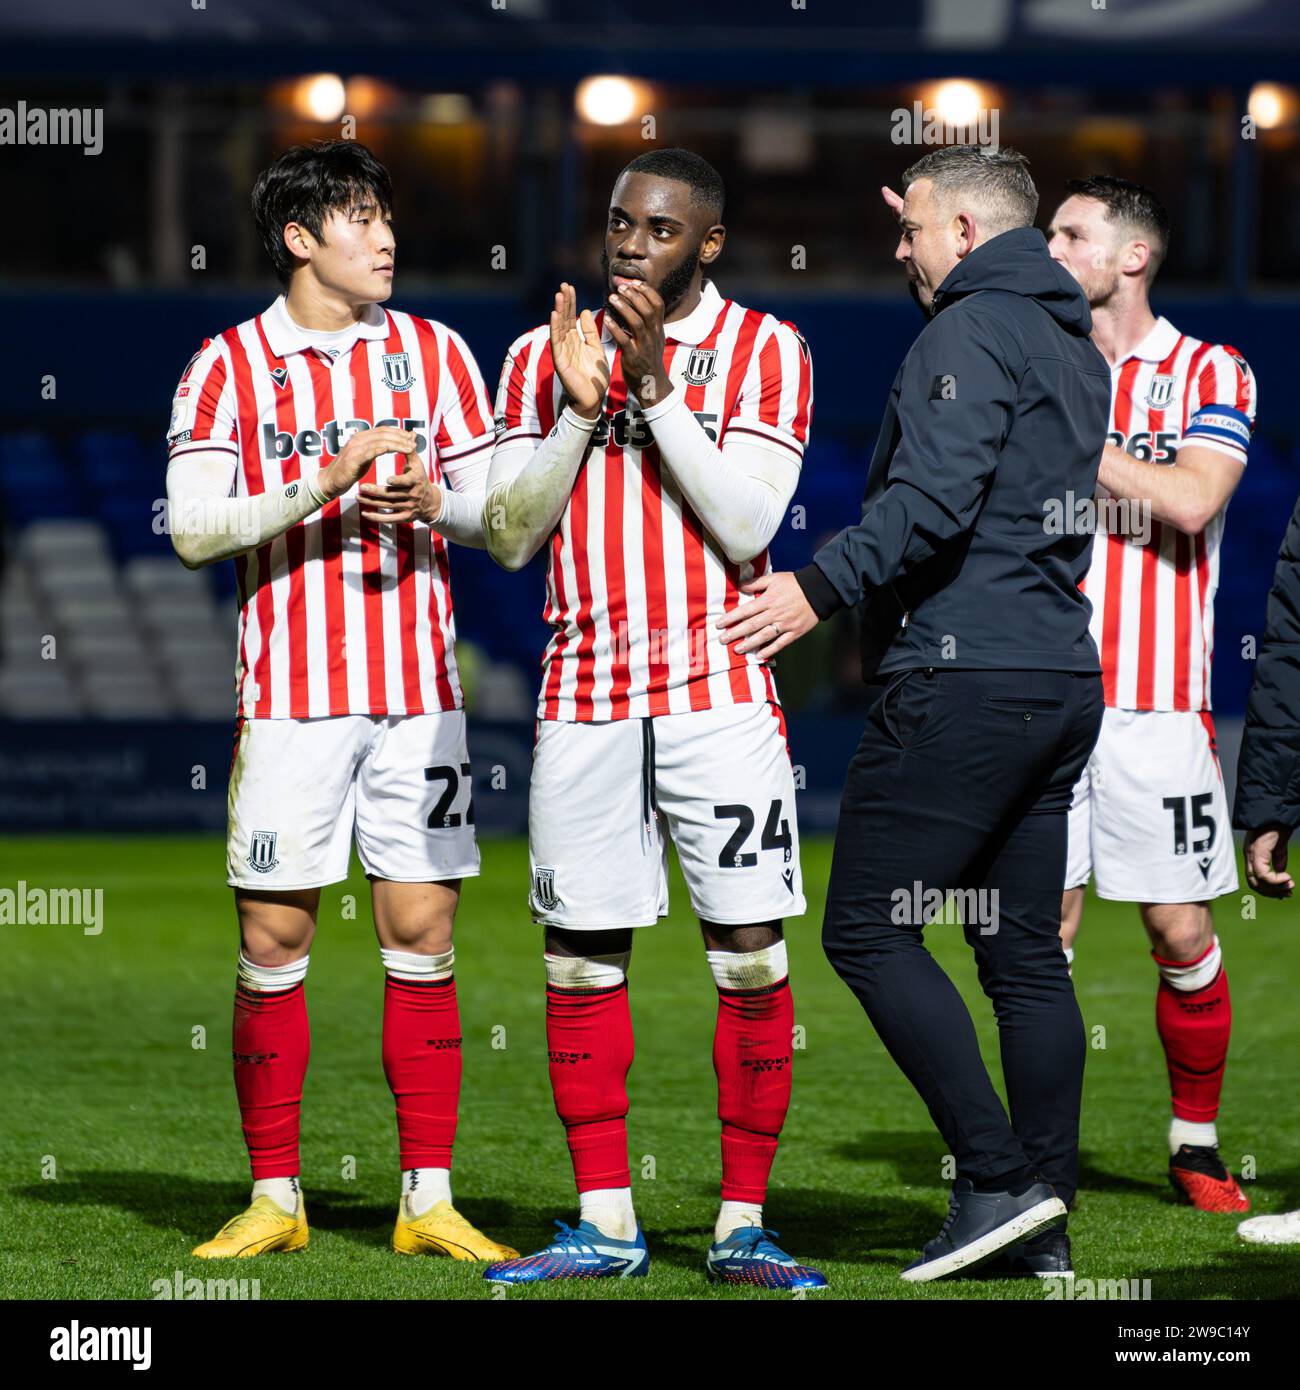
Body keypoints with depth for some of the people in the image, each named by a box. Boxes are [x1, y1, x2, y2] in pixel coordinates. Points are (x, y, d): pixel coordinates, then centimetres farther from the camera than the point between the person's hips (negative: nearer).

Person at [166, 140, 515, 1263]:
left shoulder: (432, 353, 9)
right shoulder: (230, 366, 1)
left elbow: (494, 509, 9)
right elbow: (194, 529, -7)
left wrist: (430, 500, -13)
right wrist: (322, 487, -19)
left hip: (419, 693, 2)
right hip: (289, 694, -2)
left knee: (422, 938, 0)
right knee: (274, 941, -1)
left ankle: (429, 1202, 5)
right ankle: (275, 1199, 8)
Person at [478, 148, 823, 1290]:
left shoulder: (763, 352, 1)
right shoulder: (543, 357, 9)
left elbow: (747, 527, -10)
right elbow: (509, 537, 3)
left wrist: (655, 384, -14)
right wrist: (579, 409, -9)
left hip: (720, 693, -2)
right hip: (584, 700, 2)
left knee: (752, 960, -5)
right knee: (582, 961, 3)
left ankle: (743, 1226, 3)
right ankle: (604, 1225, 11)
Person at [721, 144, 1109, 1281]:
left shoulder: (972, 330, -10)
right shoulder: (1074, 347, 20)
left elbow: (933, 499, -21)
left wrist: (822, 587, -15)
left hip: (962, 675, -9)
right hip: (1061, 676, 9)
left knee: (868, 928, -4)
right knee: (1024, 946, 9)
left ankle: (997, 1177, -10)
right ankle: (1042, 1221, 8)